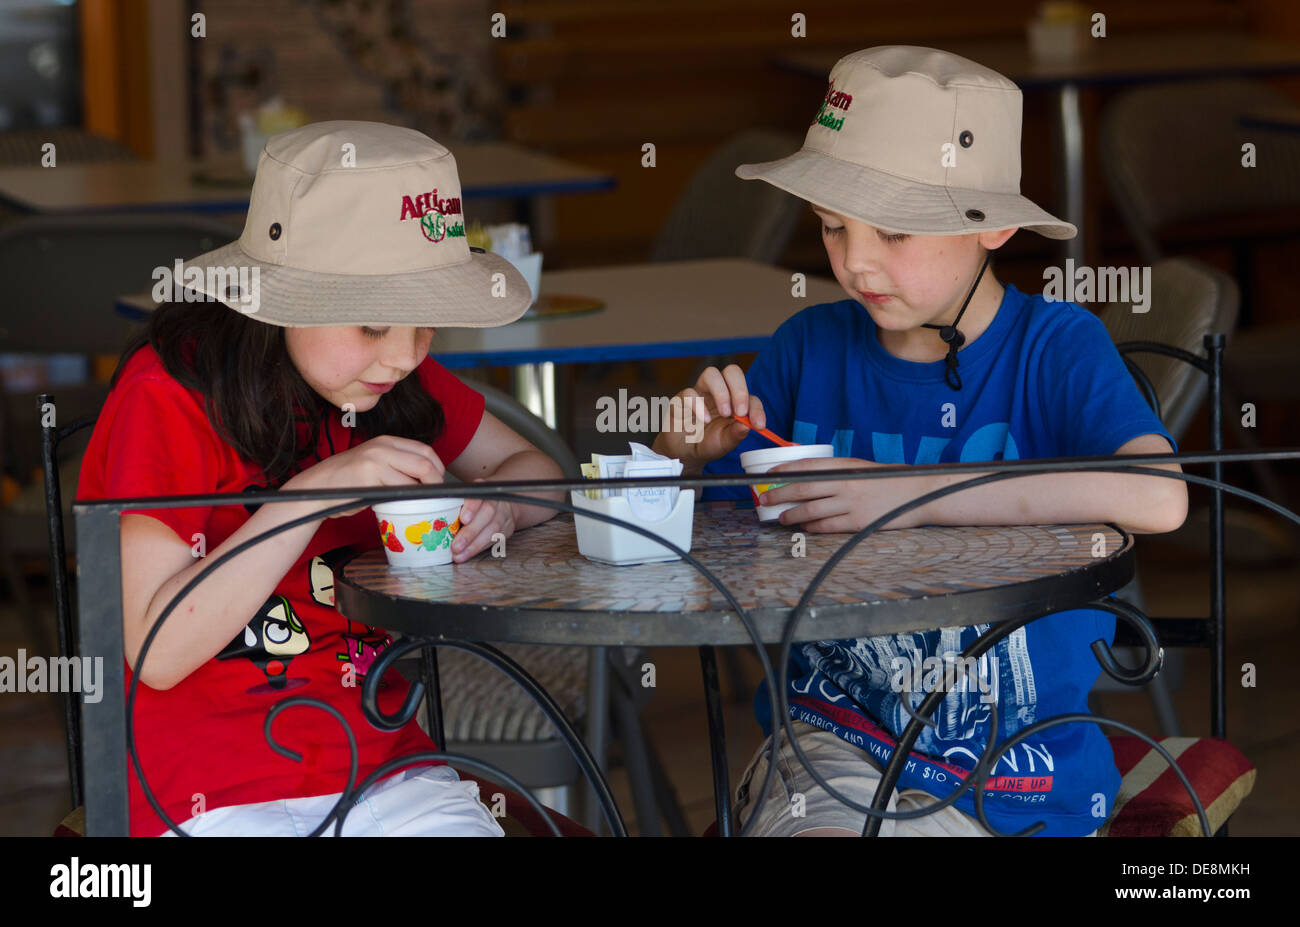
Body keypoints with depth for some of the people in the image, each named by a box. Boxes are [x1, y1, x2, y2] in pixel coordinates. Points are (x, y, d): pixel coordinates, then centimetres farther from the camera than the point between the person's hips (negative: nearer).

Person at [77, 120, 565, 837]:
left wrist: (496, 510, -6)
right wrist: (312, 494, -23)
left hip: (380, 769, 5)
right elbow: (157, 651, -16)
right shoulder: (168, 400, -11)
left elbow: (535, 469, 19)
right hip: (212, 797, -5)